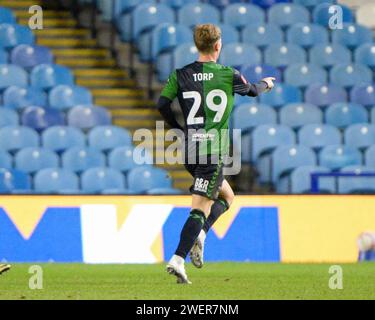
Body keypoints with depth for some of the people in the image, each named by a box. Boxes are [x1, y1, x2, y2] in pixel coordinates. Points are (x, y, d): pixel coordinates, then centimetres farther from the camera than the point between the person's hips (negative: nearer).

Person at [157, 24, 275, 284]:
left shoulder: (180, 75, 4)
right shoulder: (228, 75, -2)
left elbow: (163, 104, -3)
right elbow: (252, 91, 17)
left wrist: (180, 128, 13)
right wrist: (266, 84, 40)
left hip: (190, 152, 5)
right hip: (214, 151, -5)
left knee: (227, 196, 24)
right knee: (201, 208, -7)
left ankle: (199, 234, 4)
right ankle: (178, 260, -18)